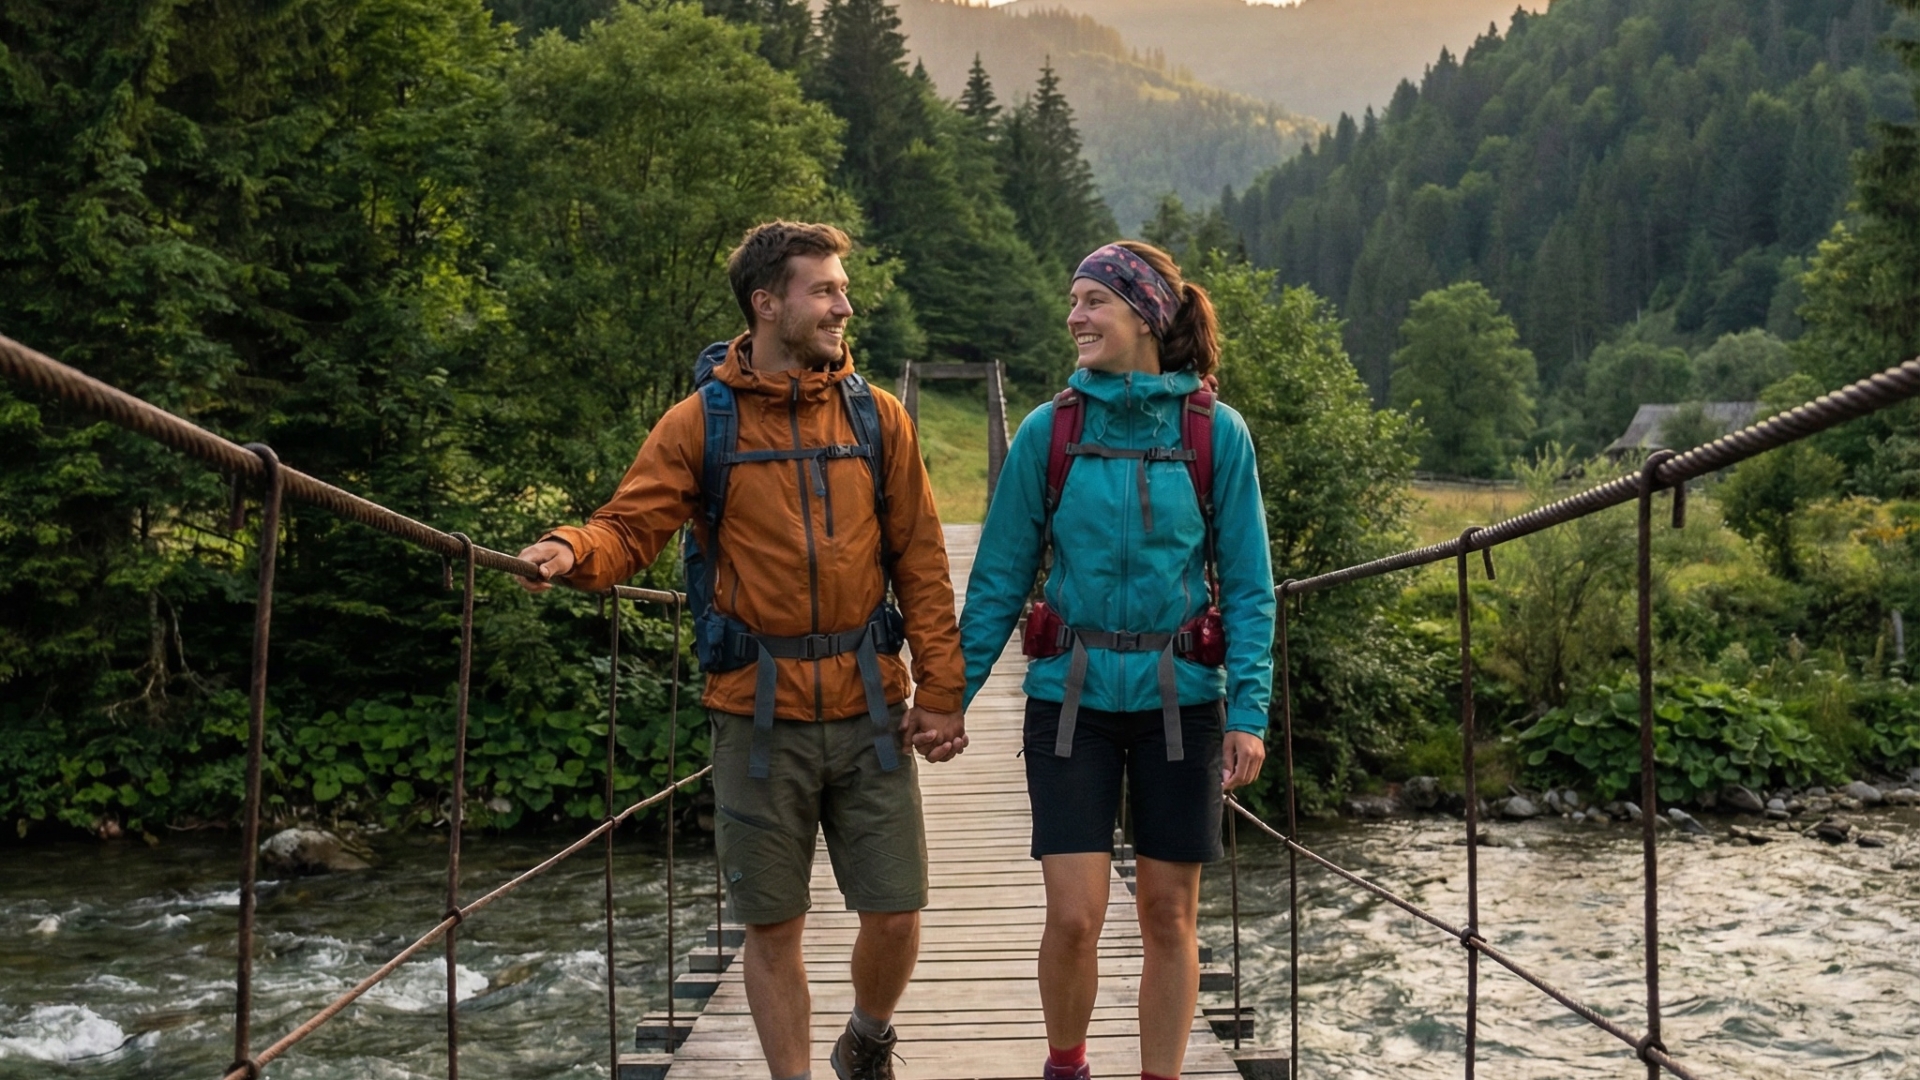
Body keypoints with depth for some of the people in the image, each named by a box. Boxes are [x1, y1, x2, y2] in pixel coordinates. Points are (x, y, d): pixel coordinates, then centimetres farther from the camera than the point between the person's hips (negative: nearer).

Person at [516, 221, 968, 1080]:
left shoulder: (877, 417, 5)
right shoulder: (702, 421, 0)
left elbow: (920, 566, 4)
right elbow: (632, 528, -6)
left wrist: (940, 692, -1)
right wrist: (573, 551, -28)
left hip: (869, 710, 2)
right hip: (759, 714, -1)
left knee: (895, 913, 5)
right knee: (773, 925, 7)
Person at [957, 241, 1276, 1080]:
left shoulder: (1215, 431, -2)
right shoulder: (1049, 430, 0)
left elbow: (1247, 586, -1)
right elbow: (1000, 578, 4)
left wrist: (1248, 710, -9)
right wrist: (951, 694, 1)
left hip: (1179, 700, 0)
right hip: (1071, 698, 0)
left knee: (1168, 914, 7)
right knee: (1074, 917, -3)